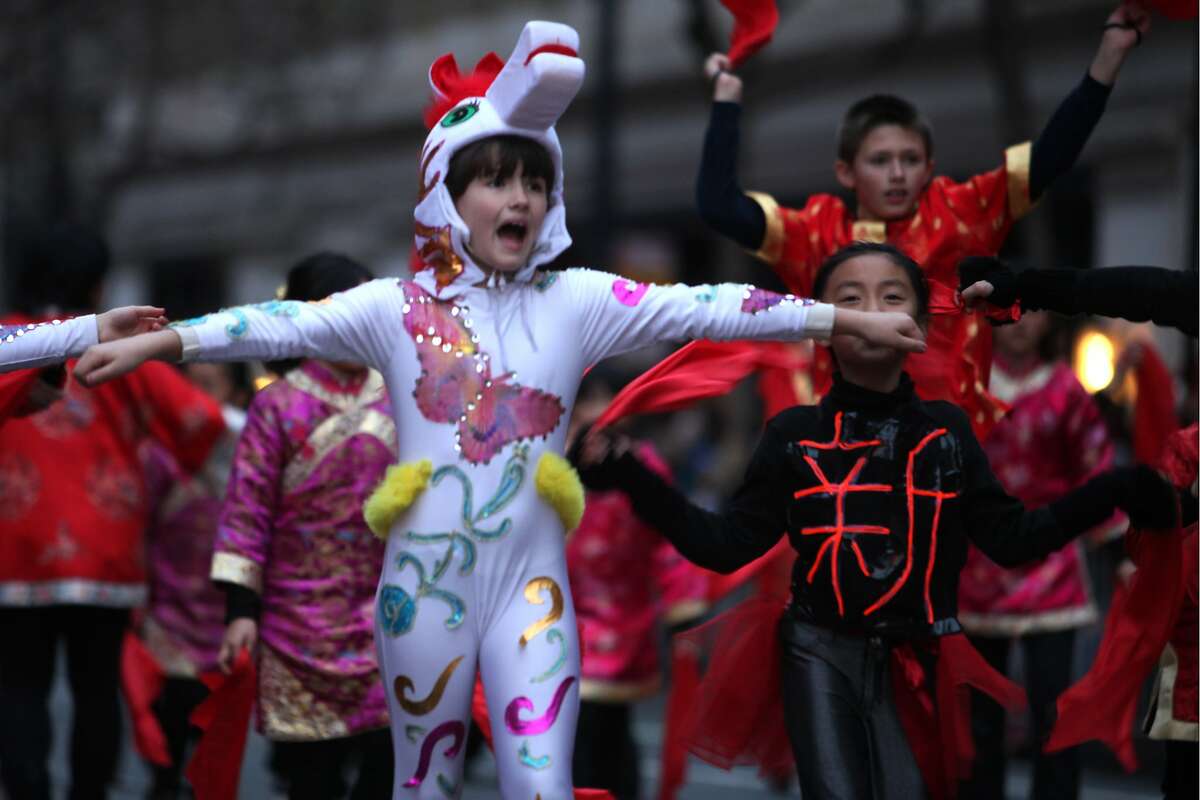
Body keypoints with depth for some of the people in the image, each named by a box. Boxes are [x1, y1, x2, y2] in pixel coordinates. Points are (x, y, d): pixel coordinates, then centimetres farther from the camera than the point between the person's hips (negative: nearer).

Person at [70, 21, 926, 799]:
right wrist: (152, 343, -19)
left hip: (531, 583, 1)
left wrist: (849, 319, -5)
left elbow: (704, 310, -1)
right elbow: (283, 325, -8)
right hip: (426, 579, -1)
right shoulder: (399, 307, 0)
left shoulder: (578, 301, 4)